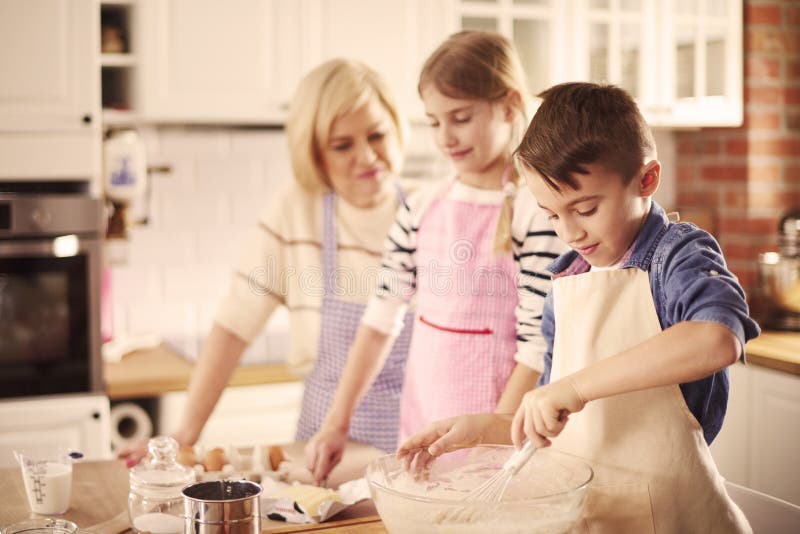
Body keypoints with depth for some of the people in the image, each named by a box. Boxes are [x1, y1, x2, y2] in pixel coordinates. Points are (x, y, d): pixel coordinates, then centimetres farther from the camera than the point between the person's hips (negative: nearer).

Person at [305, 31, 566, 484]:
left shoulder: (537, 213, -13)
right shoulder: (423, 208, 4)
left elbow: (537, 349, -14)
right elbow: (381, 319, 5)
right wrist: (337, 424, 1)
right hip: (419, 424, 5)